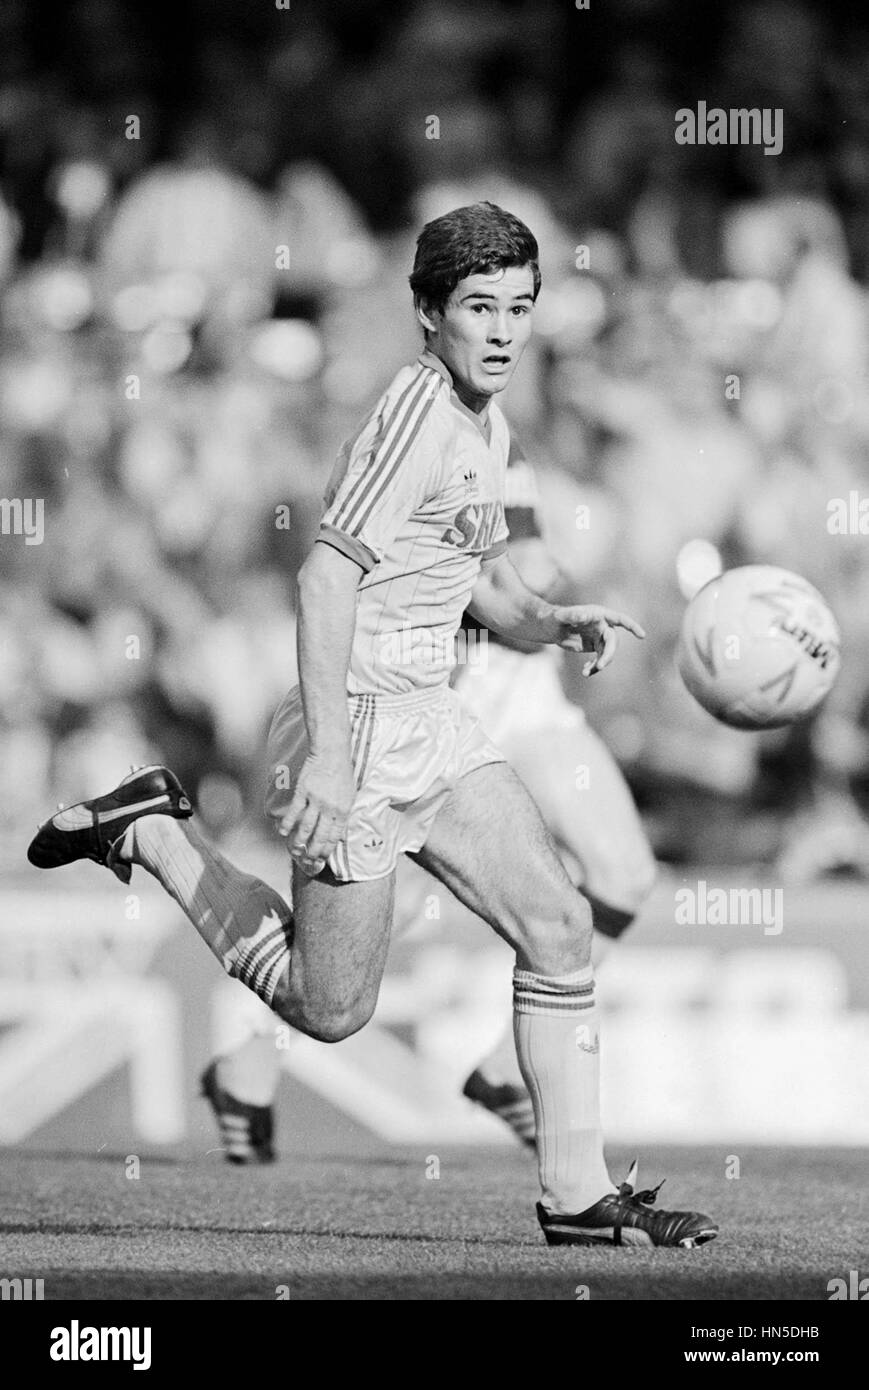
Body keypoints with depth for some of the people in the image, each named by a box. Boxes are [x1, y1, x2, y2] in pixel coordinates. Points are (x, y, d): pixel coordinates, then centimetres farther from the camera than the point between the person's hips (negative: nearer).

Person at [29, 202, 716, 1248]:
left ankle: (576, 1193, 6)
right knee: (330, 1008, 2)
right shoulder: (416, 413, -17)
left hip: (431, 727, 9)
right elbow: (328, 574, -22)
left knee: (559, 928, 1)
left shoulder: (486, 428, 13)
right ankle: (148, 833, 15)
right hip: (358, 730, -9)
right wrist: (326, 753, -26)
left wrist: (555, 624, 3)